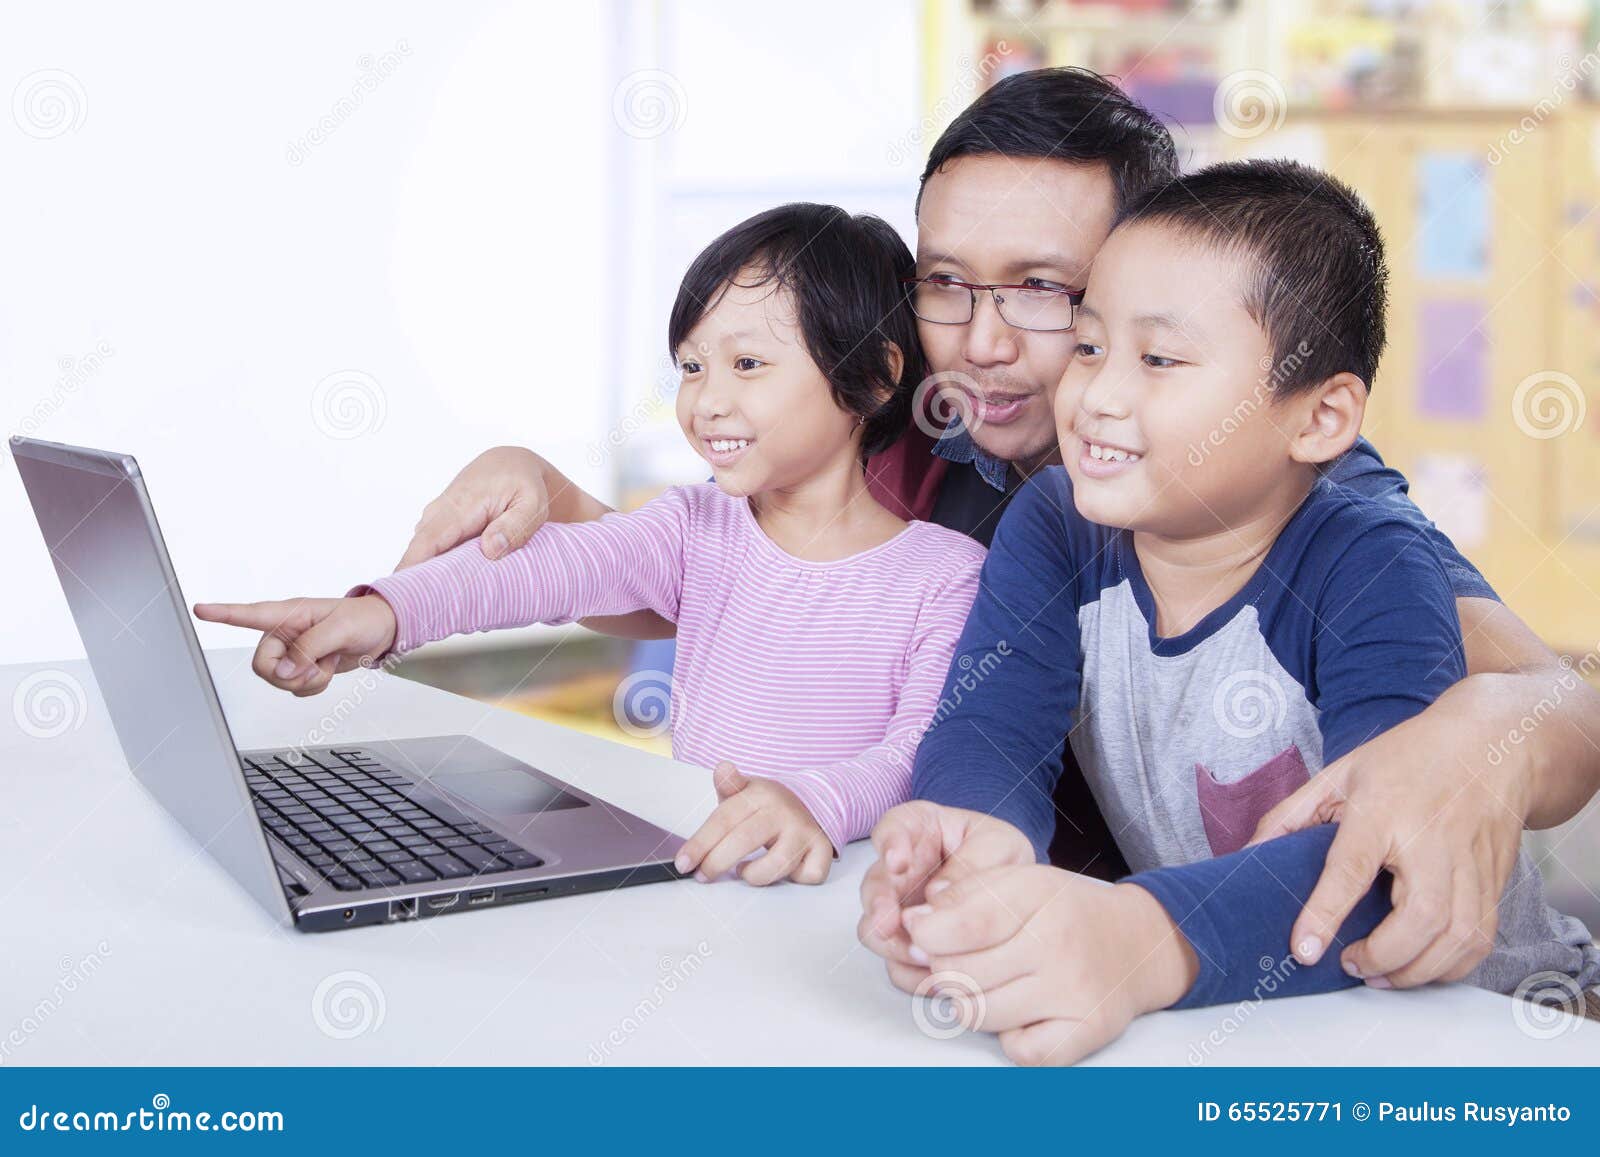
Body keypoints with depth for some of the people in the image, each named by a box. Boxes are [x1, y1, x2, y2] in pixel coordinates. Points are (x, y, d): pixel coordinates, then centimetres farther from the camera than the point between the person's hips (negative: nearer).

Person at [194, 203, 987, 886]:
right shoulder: (700, 528, 8)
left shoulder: (946, 576, -4)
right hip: (684, 868, 2)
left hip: (828, 891, -2)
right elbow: (560, 563, -10)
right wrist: (388, 610, -27)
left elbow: (934, 744, -16)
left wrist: (817, 800, -38)